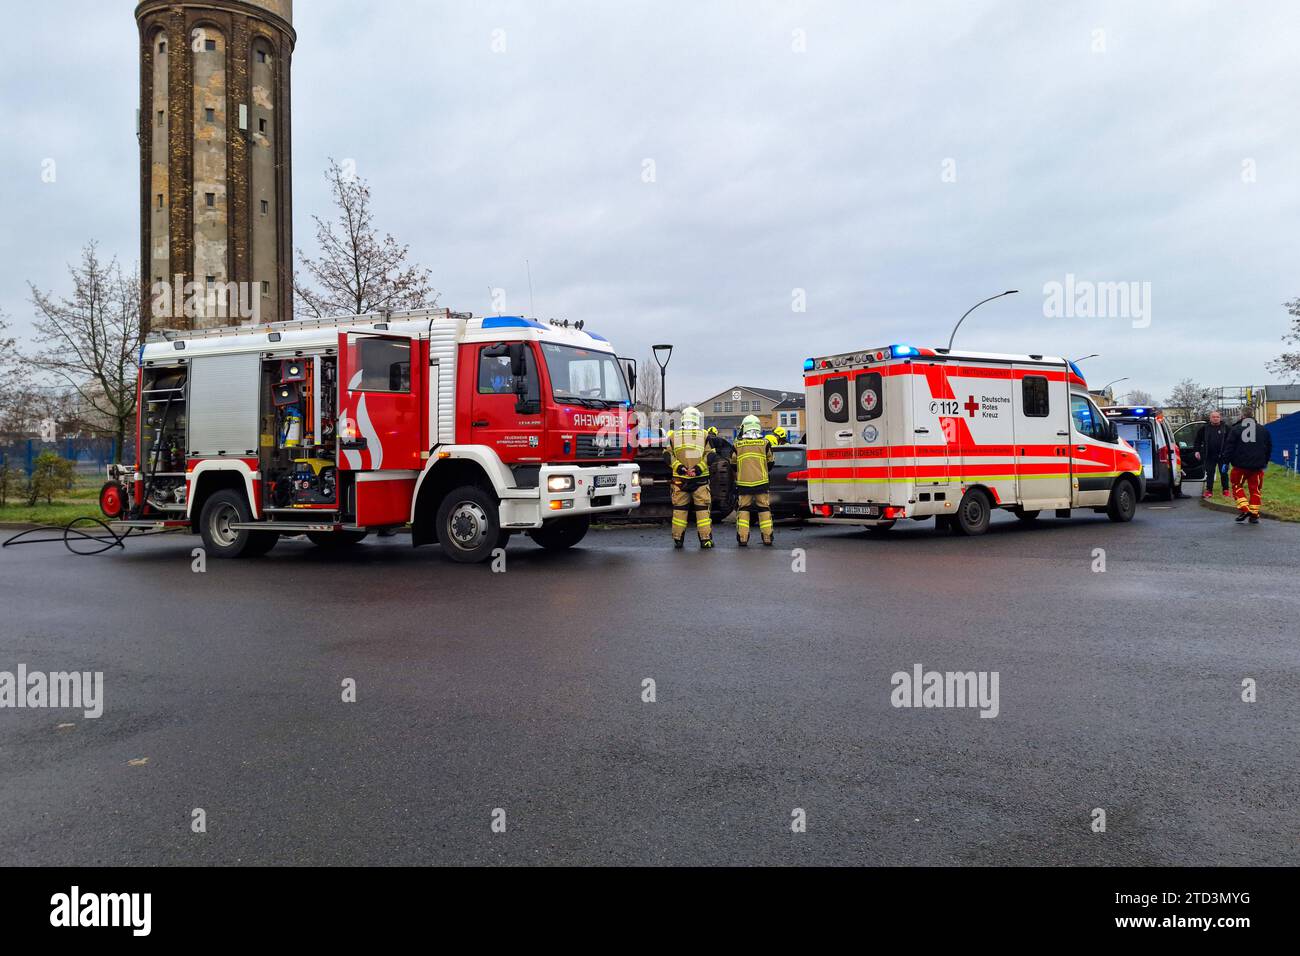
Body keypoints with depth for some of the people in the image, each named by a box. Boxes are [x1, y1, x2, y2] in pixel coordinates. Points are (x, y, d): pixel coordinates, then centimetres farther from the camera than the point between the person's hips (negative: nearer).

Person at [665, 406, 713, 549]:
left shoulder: (674, 435, 5)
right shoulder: (704, 435, 2)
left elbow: (668, 455, -1)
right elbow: (709, 456, -5)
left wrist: (678, 467, -9)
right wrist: (699, 468, -11)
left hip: (680, 479, 1)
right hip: (700, 479, -1)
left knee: (679, 509, 8)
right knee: (702, 509, 3)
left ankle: (678, 539, 11)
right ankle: (705, 539, 0)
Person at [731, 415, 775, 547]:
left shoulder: (737, 444, 1)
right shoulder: (765, 443, 0)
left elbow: (733, 464, 10)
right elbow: (770, 463, 11)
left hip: (743, 482, 0)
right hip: (761, 481, 0)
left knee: (743, 509, 6)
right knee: (764, 509, 7)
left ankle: (742, 538, 0)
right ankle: (767, 538, 5)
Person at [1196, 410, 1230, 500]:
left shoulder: (1225, 428, 1)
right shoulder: (1205, 429, 6)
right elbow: (1198, 440, 13)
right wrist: (1197, 451, 4)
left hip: (1222, 455, -2)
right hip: (1209, 455, 2)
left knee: (1224, 473, 5)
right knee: (1209, 474, 4)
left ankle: (1225, 490, 13)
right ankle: (1209, 491, 8)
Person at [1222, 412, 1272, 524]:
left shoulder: (1235, 429, 0)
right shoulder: (1263, 430, 10)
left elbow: (1229, 447, -5)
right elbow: (1269, 448, 16)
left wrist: (1226, 461, -2)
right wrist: (1264, 462, 25)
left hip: (1240, 465, -3)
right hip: (1257, 466, 3)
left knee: (1237, 486, 9)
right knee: (1255, 489, 7)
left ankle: (1244, 509, -6)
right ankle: (1254, 515, 7)